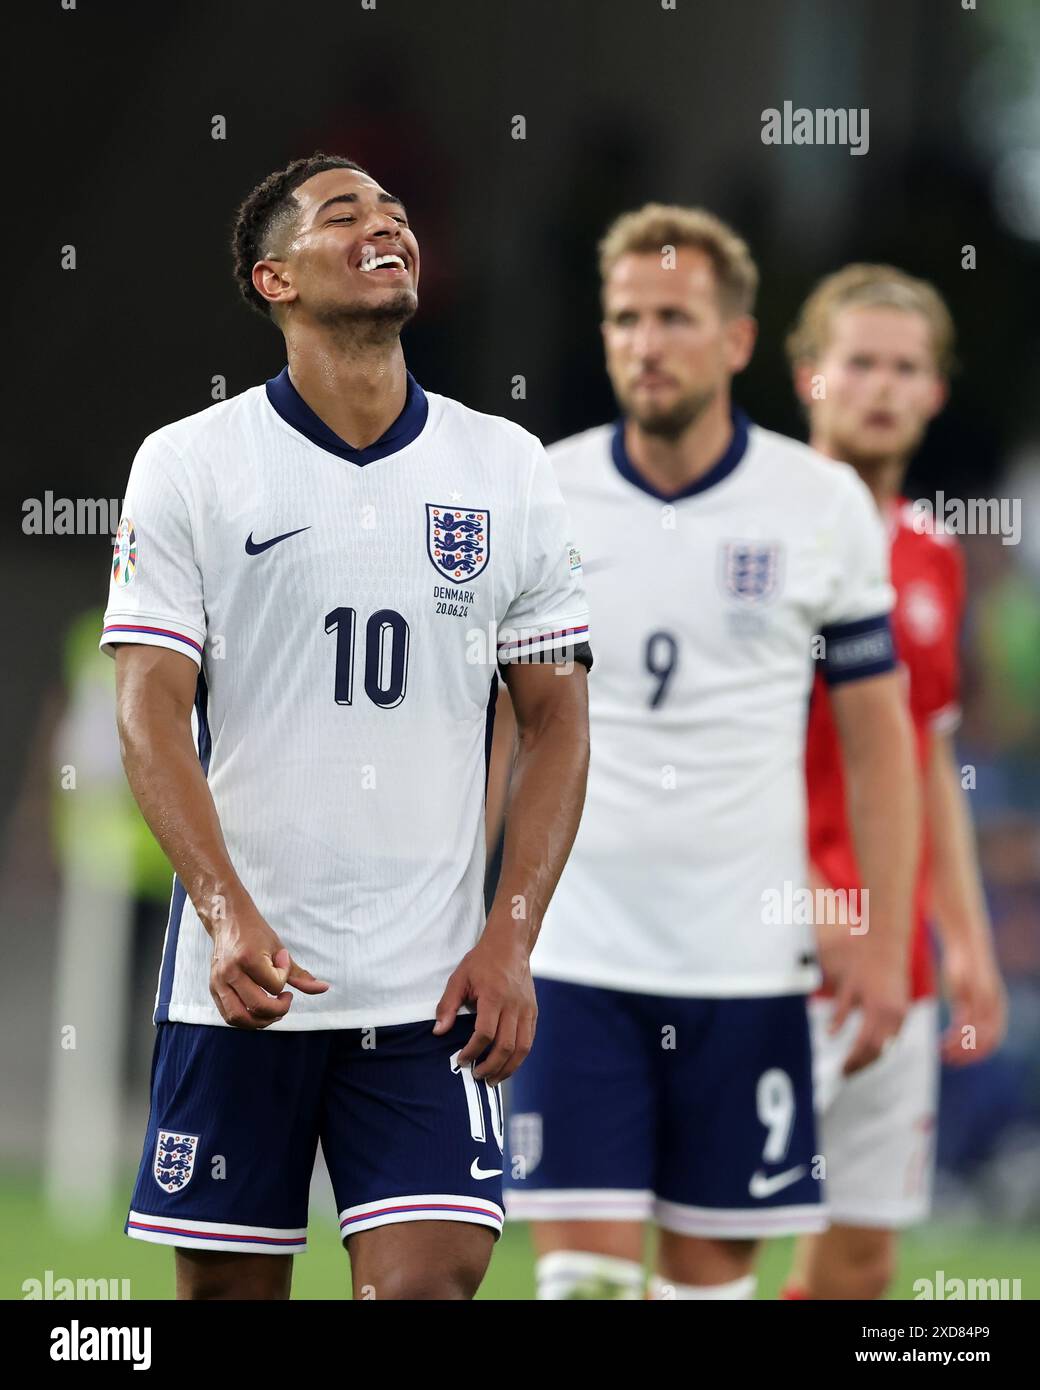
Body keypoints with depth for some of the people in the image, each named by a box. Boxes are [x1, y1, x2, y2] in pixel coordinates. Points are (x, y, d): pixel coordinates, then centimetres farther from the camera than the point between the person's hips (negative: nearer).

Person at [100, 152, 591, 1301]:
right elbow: (151, 711, -5)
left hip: (432, 987, 1)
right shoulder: (189, 464, 1)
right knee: (227, 1286, 5)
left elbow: (555, 719, 9)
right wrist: (229, 914, -20)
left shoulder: (509, 469, 7)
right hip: (240, 976, -1)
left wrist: (511, 939, -3)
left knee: (429, 1281, -13)